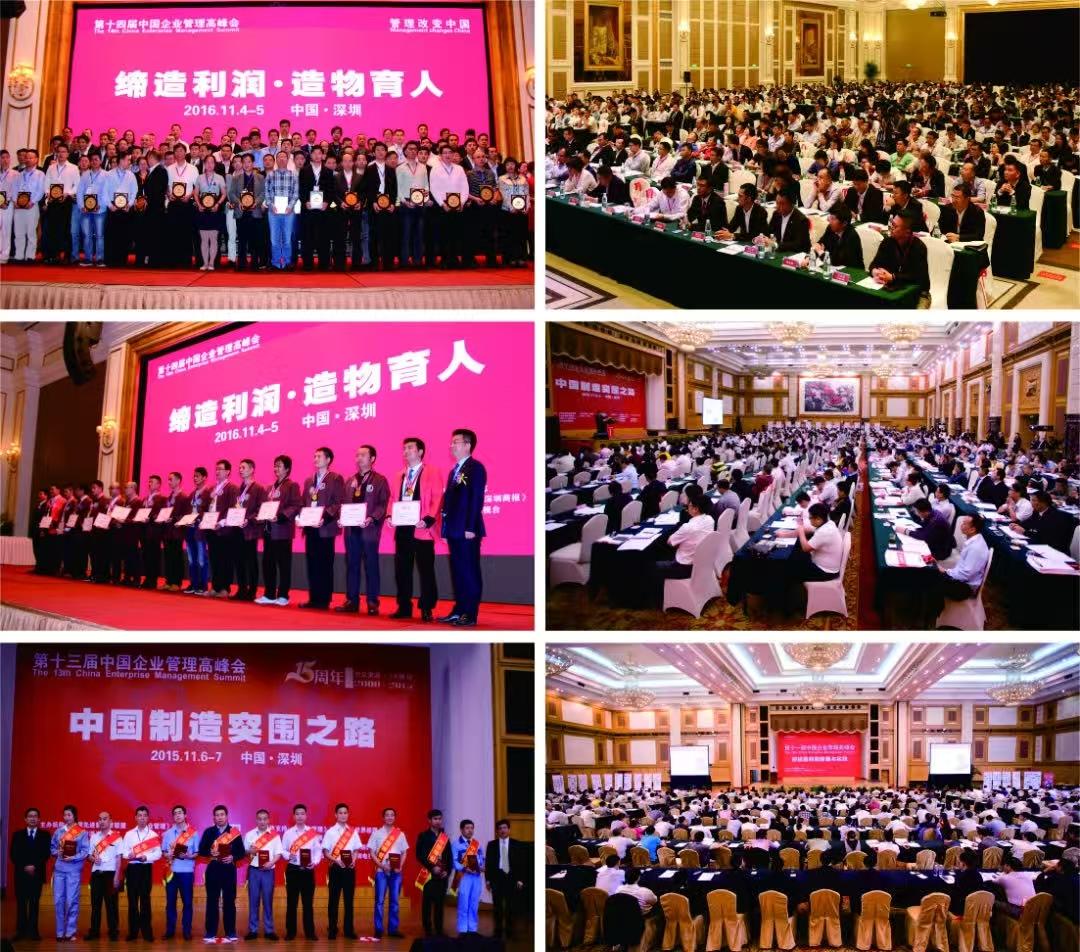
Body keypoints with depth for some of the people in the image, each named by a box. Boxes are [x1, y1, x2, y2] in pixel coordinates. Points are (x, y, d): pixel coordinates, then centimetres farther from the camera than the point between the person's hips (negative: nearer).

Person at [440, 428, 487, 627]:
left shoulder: (475, 467, -7)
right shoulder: (454, 471, 20)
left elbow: (476, 498, -15)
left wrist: (470, 528, -20)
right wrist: (445, 529, 14)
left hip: (467, 530, -9)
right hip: (454, 530, 9)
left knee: (470, 572, -5)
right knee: (457, 572, 10)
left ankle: (470, 615, -4)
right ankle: (458, 611, 15)